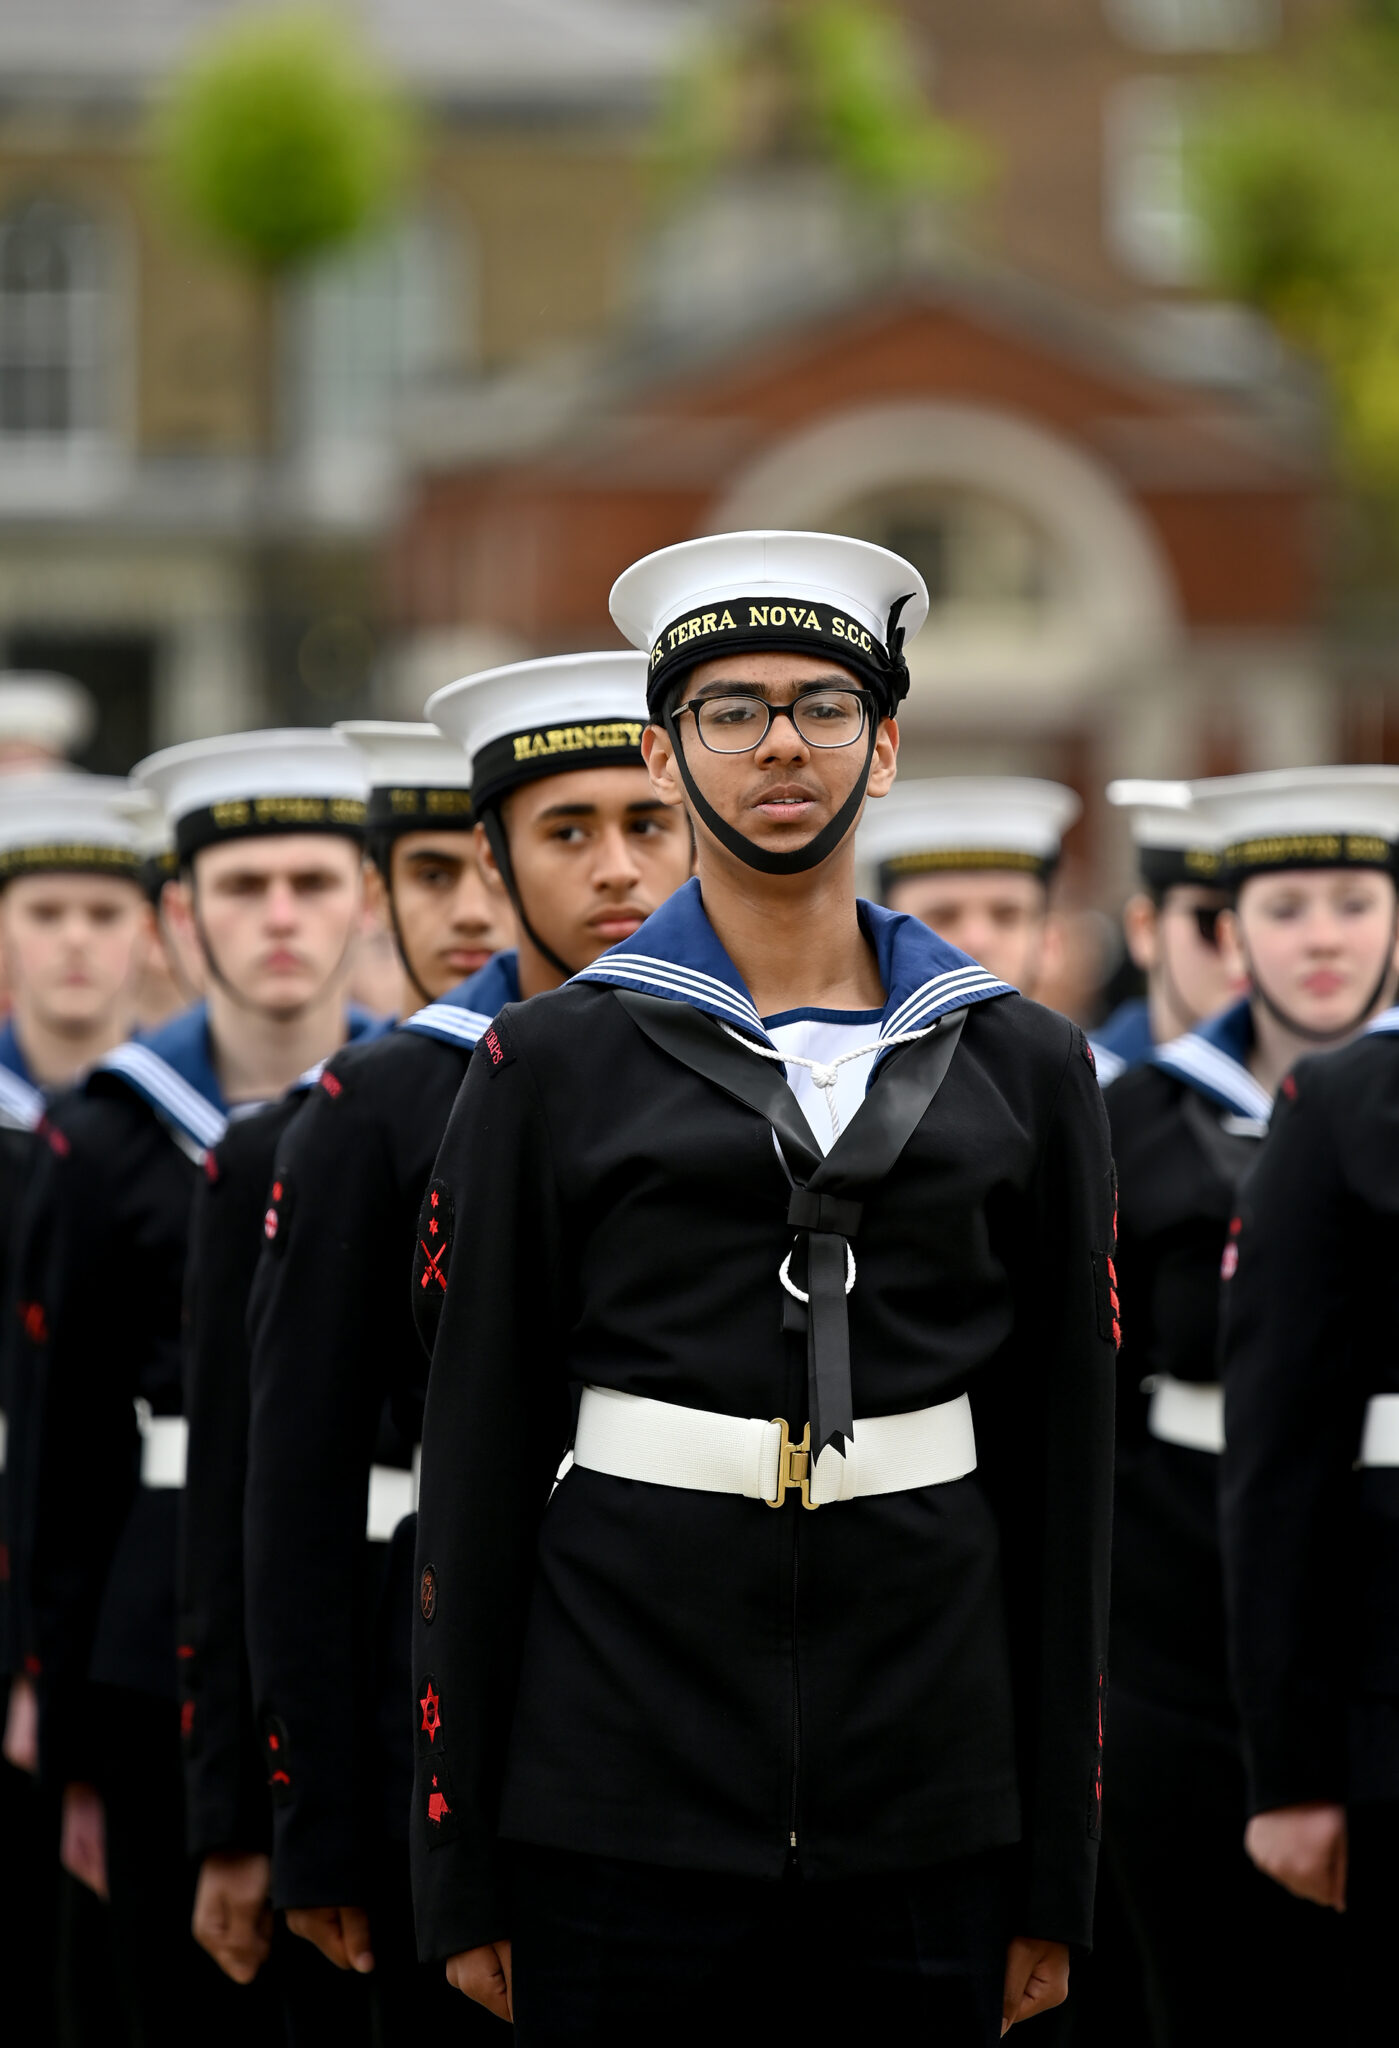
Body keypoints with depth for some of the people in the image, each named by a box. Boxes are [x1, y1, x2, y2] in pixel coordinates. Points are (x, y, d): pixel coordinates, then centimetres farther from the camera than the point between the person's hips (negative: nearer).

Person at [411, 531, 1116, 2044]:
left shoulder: (1023, 1069, 8)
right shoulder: (552, 1065, 3)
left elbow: (1061, 1468, 9)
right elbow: (475, 1466, 2)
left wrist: (1055, 1874, 7)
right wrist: (460, 1879, 0)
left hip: (924, 1806, 2)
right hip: (623, 1818, -2)